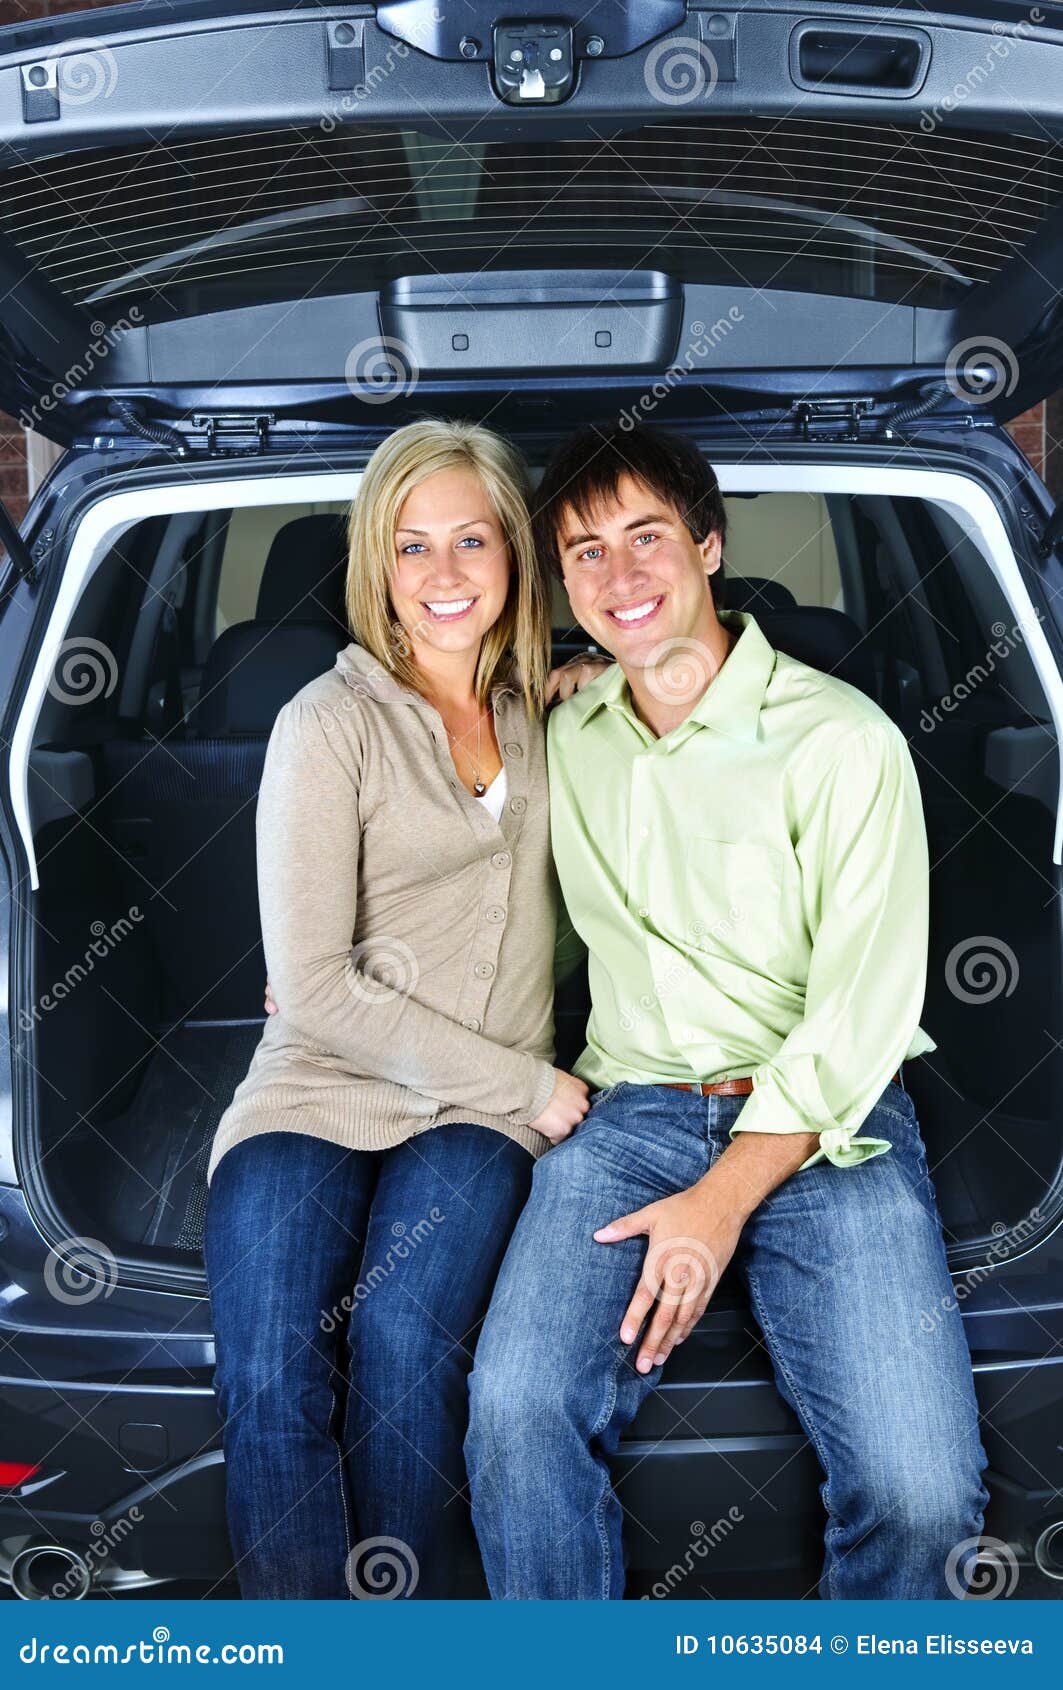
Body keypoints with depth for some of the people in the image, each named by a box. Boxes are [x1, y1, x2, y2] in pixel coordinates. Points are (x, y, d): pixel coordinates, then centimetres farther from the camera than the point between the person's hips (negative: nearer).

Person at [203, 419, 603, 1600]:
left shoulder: (536, 711, 15)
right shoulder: (329, 724, -1)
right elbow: (315, 987, -7)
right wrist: (528, 1084, -8)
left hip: (479, 1115, 3)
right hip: (317, 1093, -2)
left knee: (402, 1339, -27)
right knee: (272, 1381, -27)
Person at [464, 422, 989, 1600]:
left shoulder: (843, 740, -3)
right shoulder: (565, 737, 13)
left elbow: (861, 1015, -7)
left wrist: (722, 1203, -14)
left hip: (821, 1126, -3)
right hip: (627, 1114, 3)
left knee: (919, 1491, -24)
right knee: (516, 1410, -26)